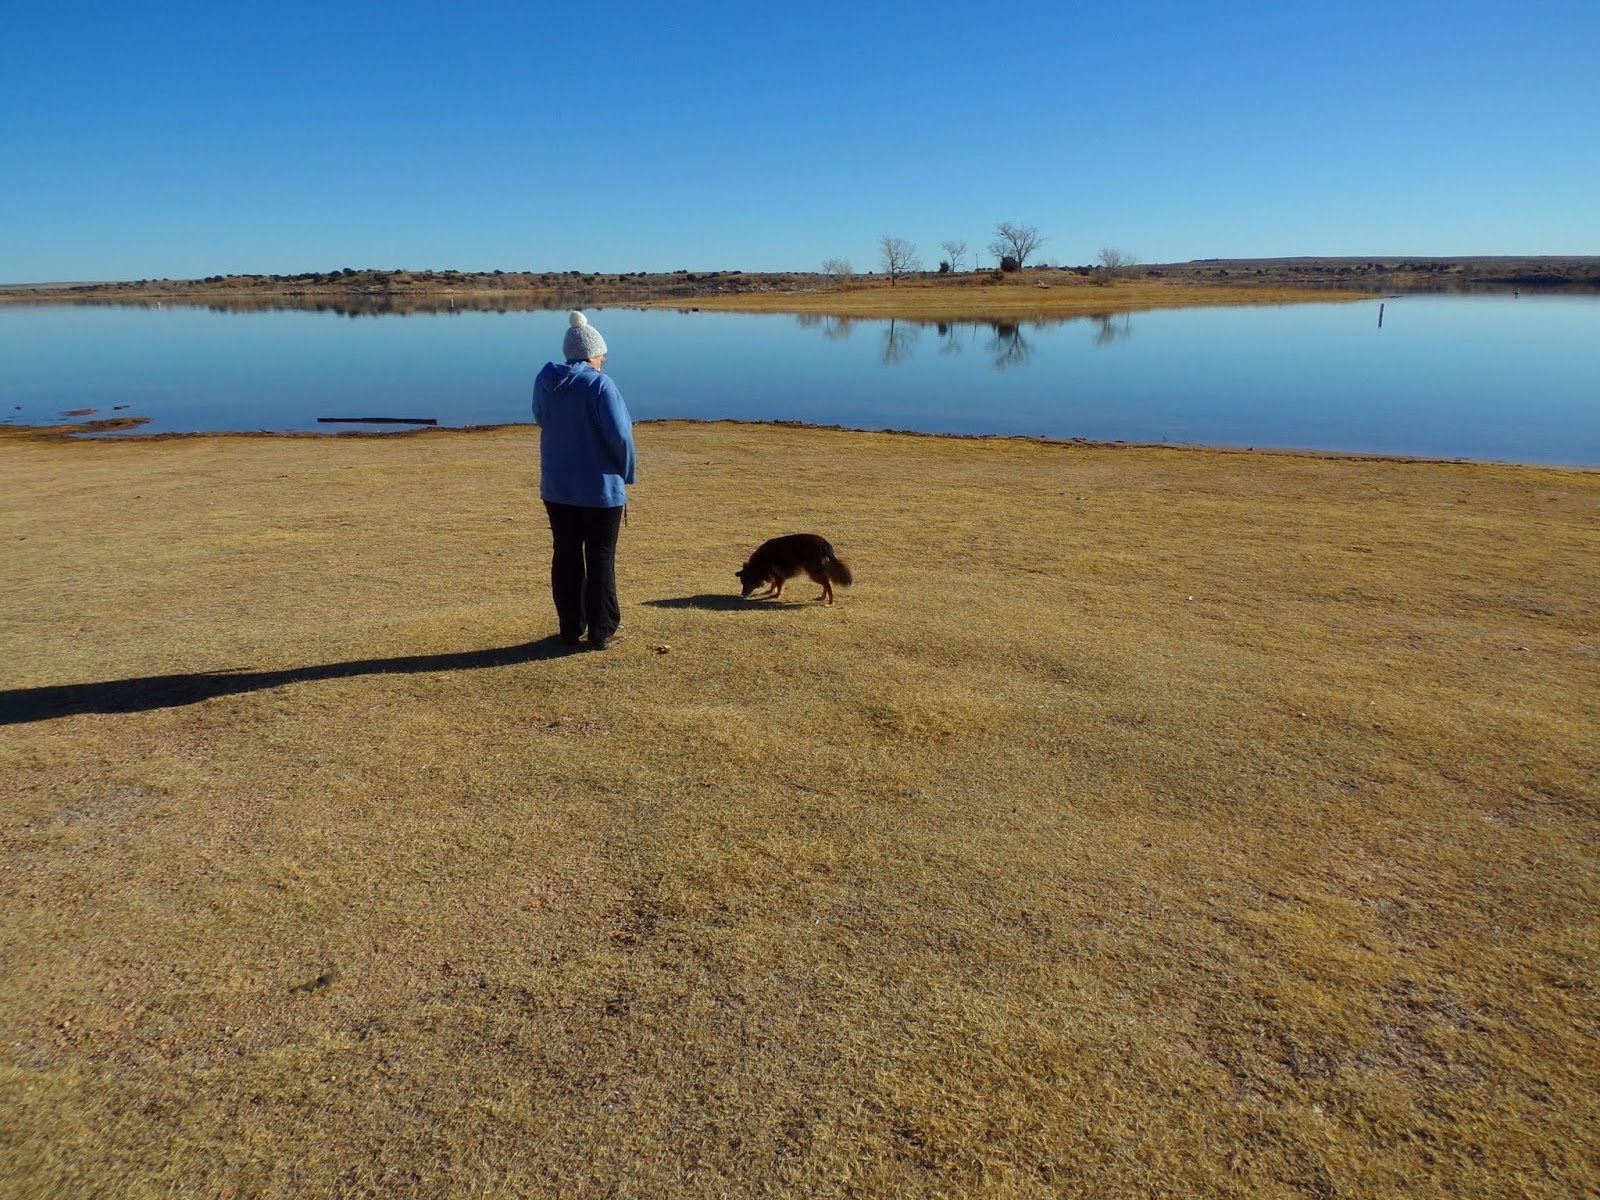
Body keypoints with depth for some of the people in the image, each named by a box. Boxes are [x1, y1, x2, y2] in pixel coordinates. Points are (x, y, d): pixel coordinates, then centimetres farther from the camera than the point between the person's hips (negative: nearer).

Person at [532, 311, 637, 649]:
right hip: (600, 488, -5)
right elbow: (621, 435, -20)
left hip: (556, 487, 5)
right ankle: (601, 632, 13)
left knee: (565, 558, 14)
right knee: (600, 560, 6)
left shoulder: (544, 382, 0)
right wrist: (627, 473, -6)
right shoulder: (600, 385, -18)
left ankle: (571, 629, 22)